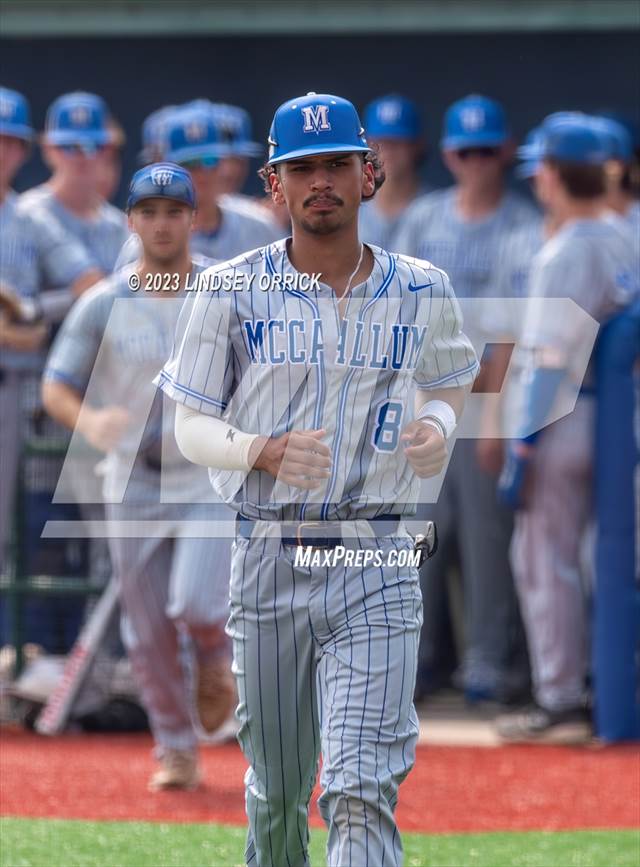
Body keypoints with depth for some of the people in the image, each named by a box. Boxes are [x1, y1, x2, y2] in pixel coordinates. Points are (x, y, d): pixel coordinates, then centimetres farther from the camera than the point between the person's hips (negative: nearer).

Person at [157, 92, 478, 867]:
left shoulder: (421, 292, 5)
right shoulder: (233, 290, 2)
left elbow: (444, 388, 21)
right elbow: (190, 428, 3)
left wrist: (436, 428, -3)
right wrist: (265, 452, -17)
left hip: (374, 566, -1)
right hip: (266, 561, 1)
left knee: (362, 791, -15)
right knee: (276, 792, 10)